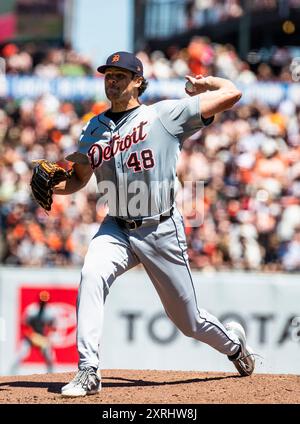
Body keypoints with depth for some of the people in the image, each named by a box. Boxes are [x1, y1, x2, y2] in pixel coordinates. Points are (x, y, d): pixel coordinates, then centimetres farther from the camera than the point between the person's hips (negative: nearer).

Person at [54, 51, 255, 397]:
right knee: (92, 274, -29)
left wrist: (204, 82, 11)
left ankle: (232, 340, 43)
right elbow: (77, 180, 9)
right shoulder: (94, 129, 7)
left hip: (162, 231, -3)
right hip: (116, 229, 3)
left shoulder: (166, 115, -6)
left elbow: (232, 93, -8)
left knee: (188, 321, 7)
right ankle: (88, 372, -29)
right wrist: (50, 186, -11)